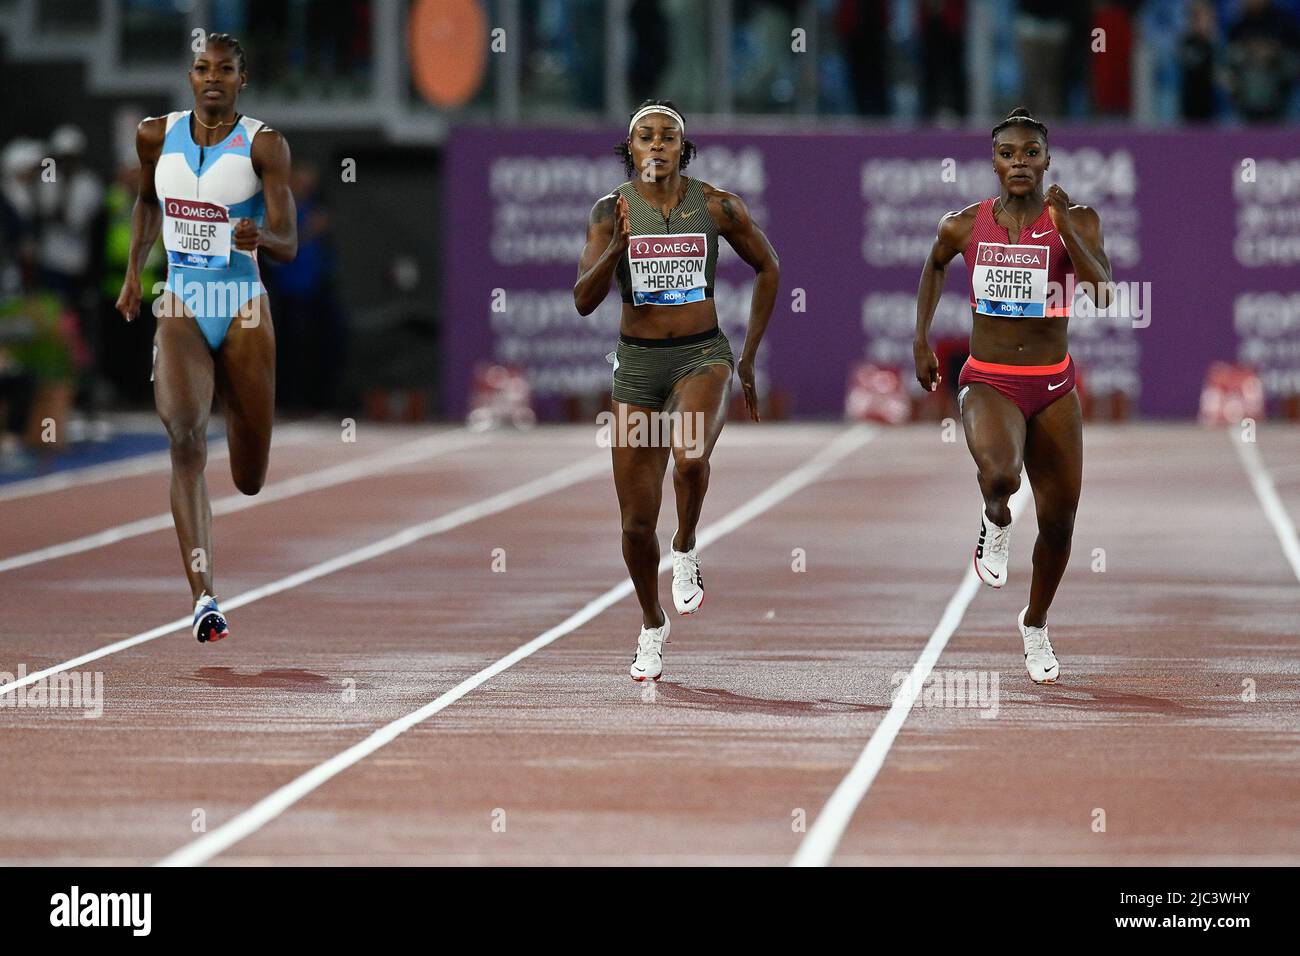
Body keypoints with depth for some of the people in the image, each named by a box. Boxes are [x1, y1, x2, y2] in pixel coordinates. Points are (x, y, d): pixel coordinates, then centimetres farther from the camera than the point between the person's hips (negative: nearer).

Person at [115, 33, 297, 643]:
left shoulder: (264, 146, -7)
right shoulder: (157, 135, 3)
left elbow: (288, 246, -12)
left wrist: (260, 238, -34)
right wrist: (133, 273, 18)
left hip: (244, 311, -1)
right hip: (180, 311, 1)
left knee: (250, 480, 9)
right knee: (185, 439, -24)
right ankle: (203, 598, -30)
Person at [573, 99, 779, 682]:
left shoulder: (716, 207, -4)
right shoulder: (611, 210, -4)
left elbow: (767, 268, 11)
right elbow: (583, 300, -10)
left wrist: (749, 356, 9)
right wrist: (618, 245, -26)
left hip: (702, 356, -1)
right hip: (637, 364, 1)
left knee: (690, 457, -35)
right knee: (636, 523, 4)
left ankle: (686, 551, -5)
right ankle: (652, 628, 29)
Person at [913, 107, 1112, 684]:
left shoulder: (1076, 221, -6)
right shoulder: (965, 226, -3)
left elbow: (1103, 295, -19)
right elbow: (935, 265, 20)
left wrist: (1066, 229, -28)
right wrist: (921, 339, 17)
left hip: (1053, 388, 2)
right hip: (988, 383, -2)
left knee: (1059, 522, 8)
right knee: (1000, 474, -34)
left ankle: (1035, 625, 35)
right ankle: (996, 522, 4)